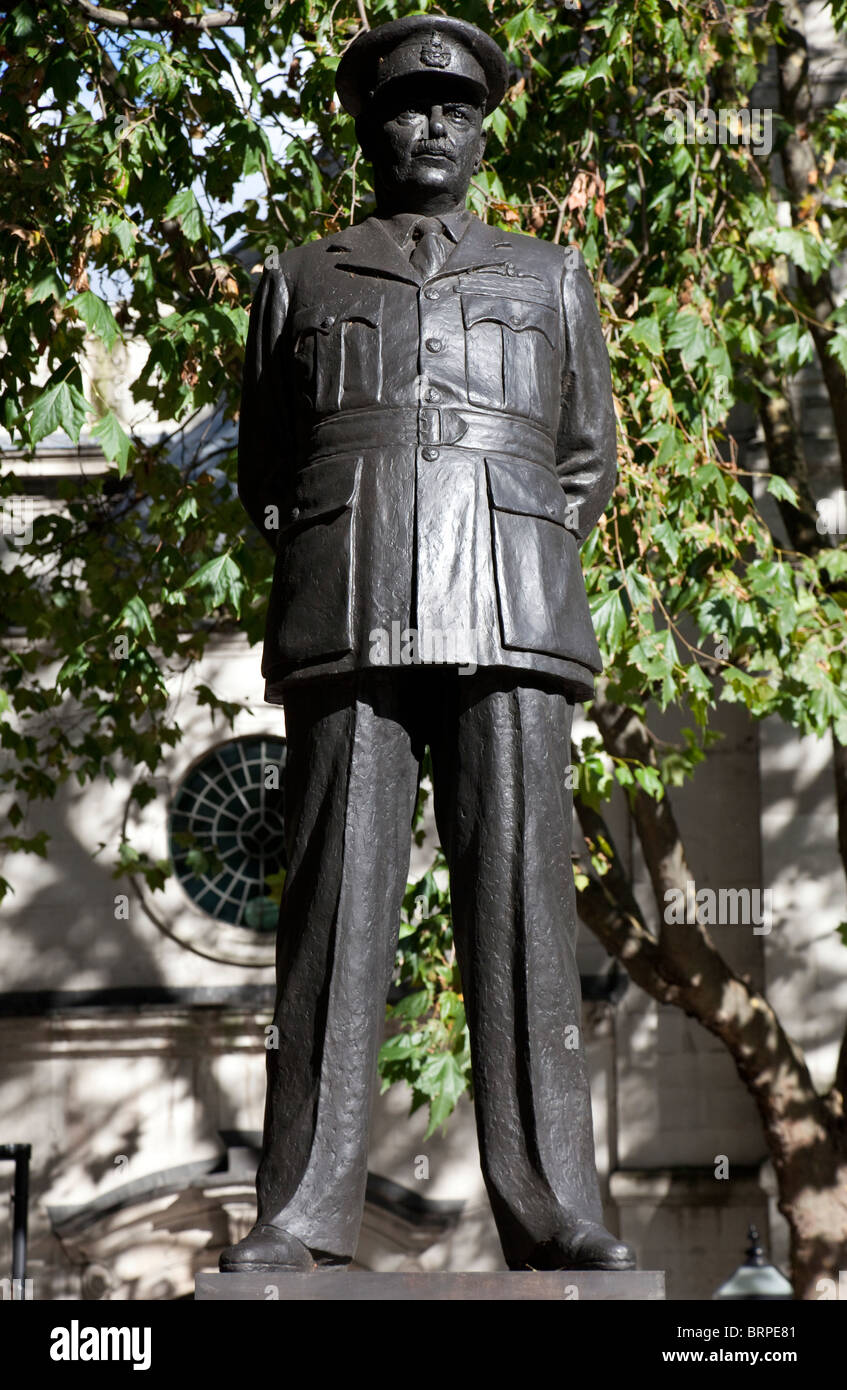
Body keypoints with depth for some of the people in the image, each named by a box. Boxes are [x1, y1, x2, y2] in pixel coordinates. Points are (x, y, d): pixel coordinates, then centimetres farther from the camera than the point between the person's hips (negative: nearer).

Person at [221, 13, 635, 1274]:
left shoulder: (551, 277, 24)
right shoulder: (300, 282, 23)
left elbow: (590, 462, 23)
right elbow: (261, 472, 23)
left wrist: (513, 550, 9)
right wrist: (321, 561, 10)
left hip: (510, 621, 0)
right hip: (347, 626, 0)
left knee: (521, 909, -9)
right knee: (334, 908, -9)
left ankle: (554, 1221, -10)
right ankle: (303, 1226, -11)